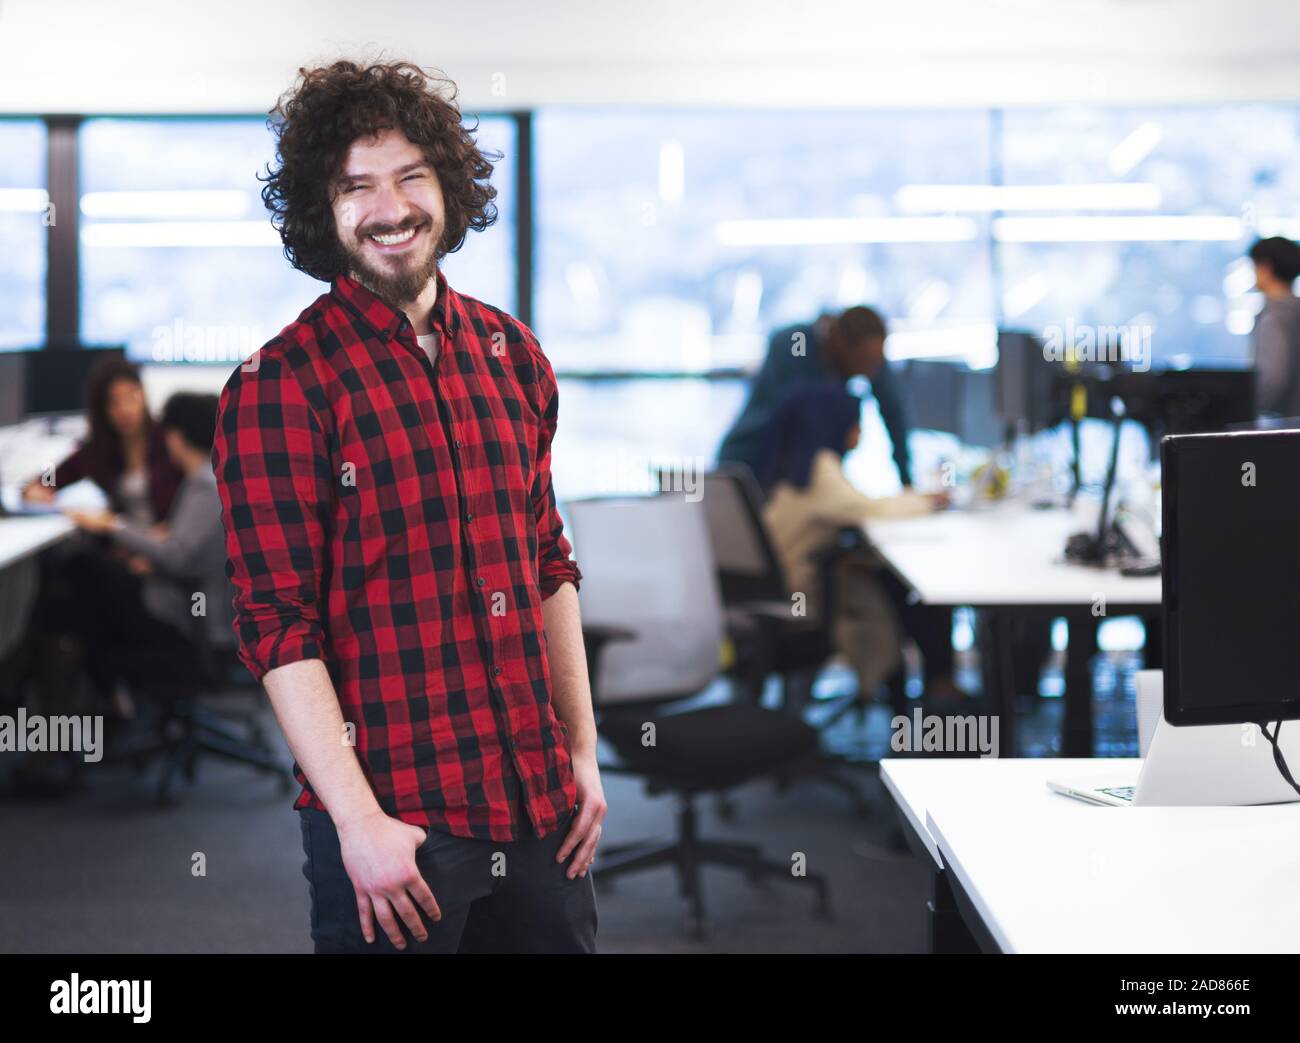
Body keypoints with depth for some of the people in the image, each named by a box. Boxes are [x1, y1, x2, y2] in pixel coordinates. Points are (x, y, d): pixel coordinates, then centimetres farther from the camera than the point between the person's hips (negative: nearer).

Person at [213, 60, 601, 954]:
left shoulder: (511, 353, 8)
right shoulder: (279, 386, -8)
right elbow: (279, 627, -12)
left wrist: (582, 752, 11)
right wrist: (359, 821, -16)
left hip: (540, 806, 5)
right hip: (394, 823, -5)